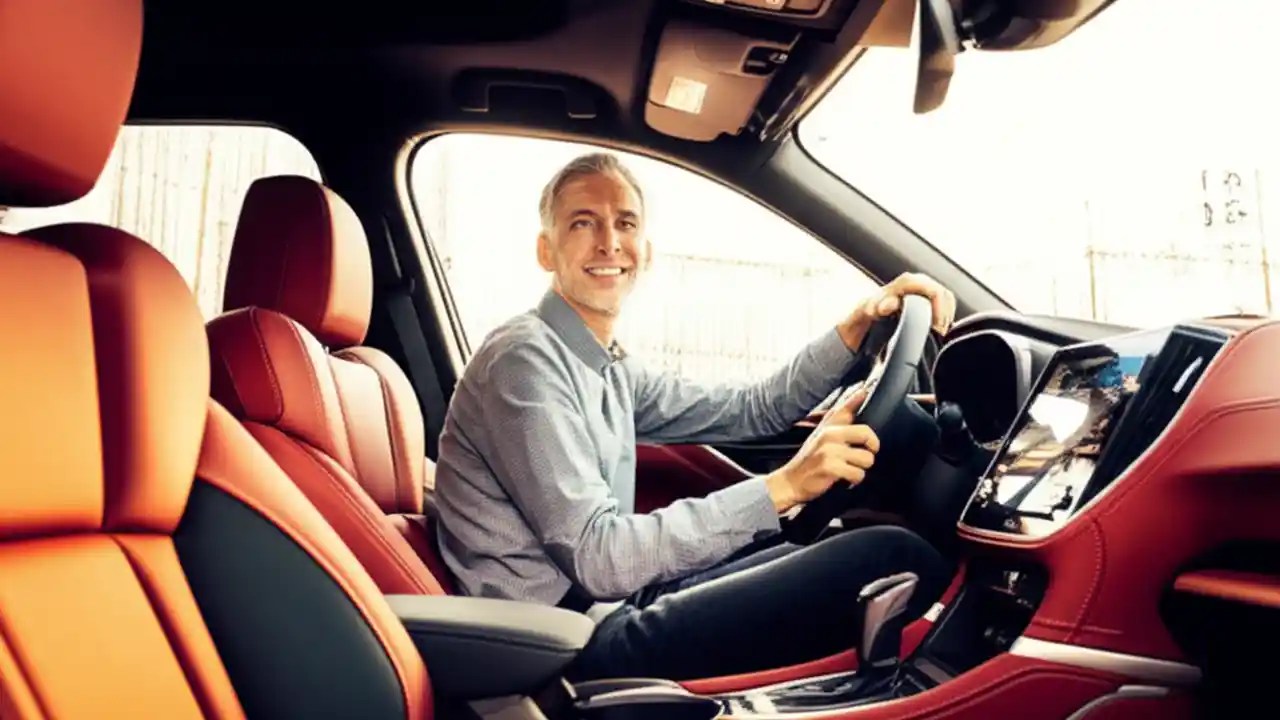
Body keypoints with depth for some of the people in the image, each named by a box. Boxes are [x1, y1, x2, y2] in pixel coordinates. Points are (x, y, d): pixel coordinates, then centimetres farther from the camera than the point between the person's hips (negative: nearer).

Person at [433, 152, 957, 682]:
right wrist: (784, 486, -27)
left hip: (610, 608, 9)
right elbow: (596, 558, -24)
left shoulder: (611, 370, 11)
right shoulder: (526, 360, -16)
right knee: (896, 560, -14)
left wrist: (858, 325, 3)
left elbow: (752, 410, 15)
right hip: (578, 645, -9)